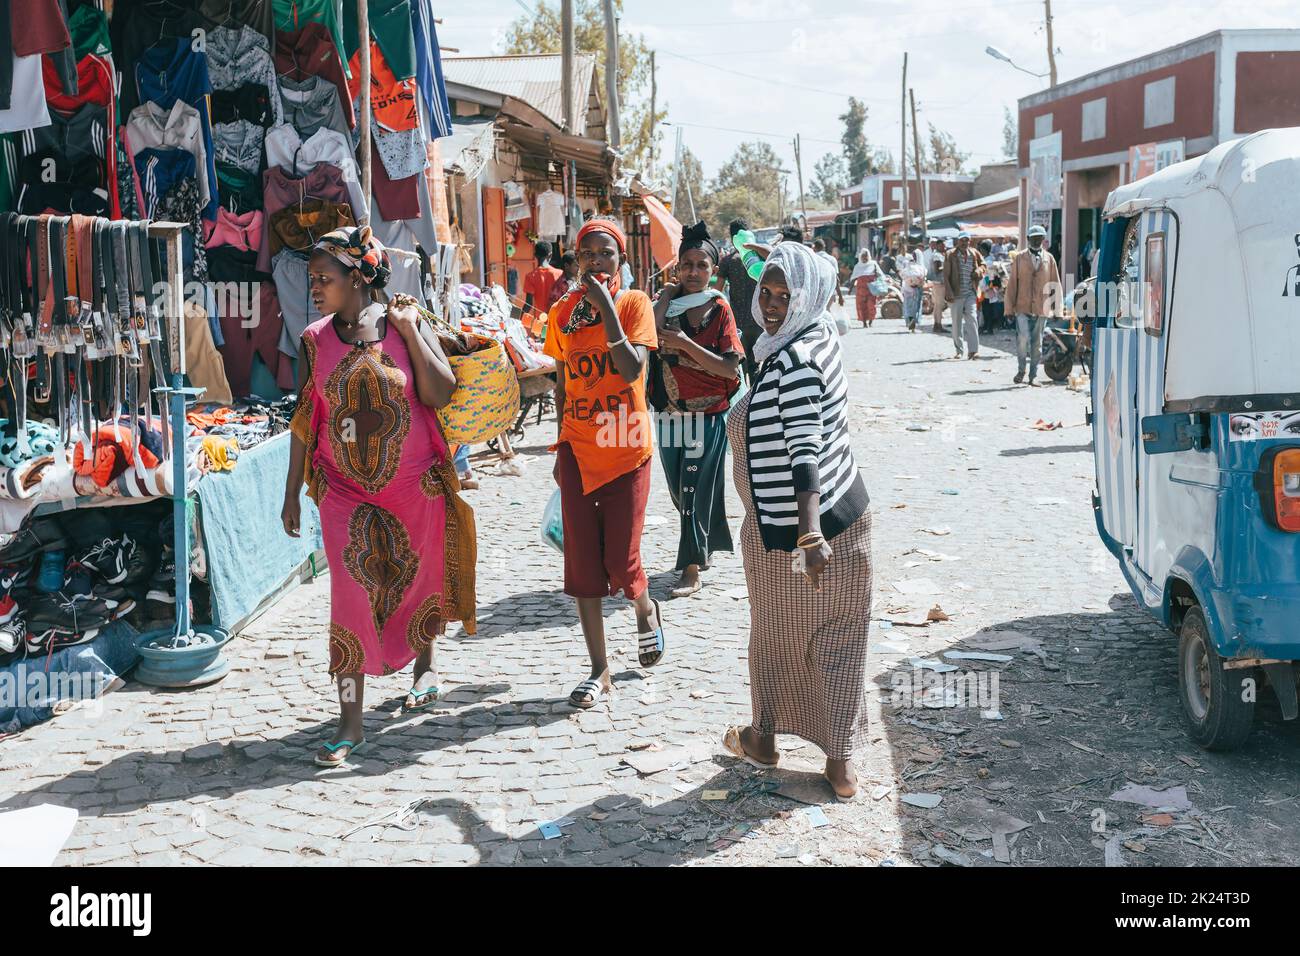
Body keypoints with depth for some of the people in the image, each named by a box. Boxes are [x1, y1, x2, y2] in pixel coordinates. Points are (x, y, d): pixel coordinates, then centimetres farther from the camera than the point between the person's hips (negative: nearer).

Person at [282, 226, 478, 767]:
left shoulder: (407, 324, -5)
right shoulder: (315, 340, 1)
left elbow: (440, 394, -15)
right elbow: (305, 418, 5)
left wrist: (409, 332, -17)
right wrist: (291, 494, 4)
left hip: (415, 484, -1)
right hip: (346, 491, 1)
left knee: (418, 579, 15)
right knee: (351, 596, -6)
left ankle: (424, 666, 45)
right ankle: (351, 724, -1)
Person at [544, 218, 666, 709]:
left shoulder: (635, 303, -6)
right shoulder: (562, 313, 5)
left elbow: (631, 369, -20)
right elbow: (562, 385, 13)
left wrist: (606, 307, -22)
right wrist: (561, 445, 14)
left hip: (626, 450, -3)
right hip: (577, 451, 3)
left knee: (620, 561, 0)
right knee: (582, 562, 2)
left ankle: (646, 609, 36)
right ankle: (599, 670, 13)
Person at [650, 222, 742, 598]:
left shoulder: (719, 309, -7)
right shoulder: (669, 304, 4)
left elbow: (730, 368, -14)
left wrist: (686, 345, -20)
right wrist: (667, 296, -13)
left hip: (708, 415, -5)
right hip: (671, 413, 5)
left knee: (697, 490, -4)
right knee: (680, 490, 14)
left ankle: (692, 568, 2)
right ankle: (705, 548, 33)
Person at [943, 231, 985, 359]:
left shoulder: (974, 254, 7)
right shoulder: (951, 255, -3)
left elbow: (982, 264, 24)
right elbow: (946, 276, -5)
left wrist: (979, 270, -1)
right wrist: (949, 294, -13)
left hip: (970, 293, 2)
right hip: (956, 294, -1)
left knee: (971, 318, -12)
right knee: (957, 323, 5)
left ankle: (973, 350, -12)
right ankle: (959, 351, 18)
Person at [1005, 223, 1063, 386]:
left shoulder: (1049, 259, 7)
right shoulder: (1019, 258, 5)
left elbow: (1055, 284, 10)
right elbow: (1012, 283, 5)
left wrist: (1057, 308, 6)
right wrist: (1010, 308, 1)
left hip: (1042, 308, 2)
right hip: (1022, 307, -2)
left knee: (1037, 343, 6)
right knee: (1023, 339, -14)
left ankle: (1033, 375, 15)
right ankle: (1021, 370, 6)